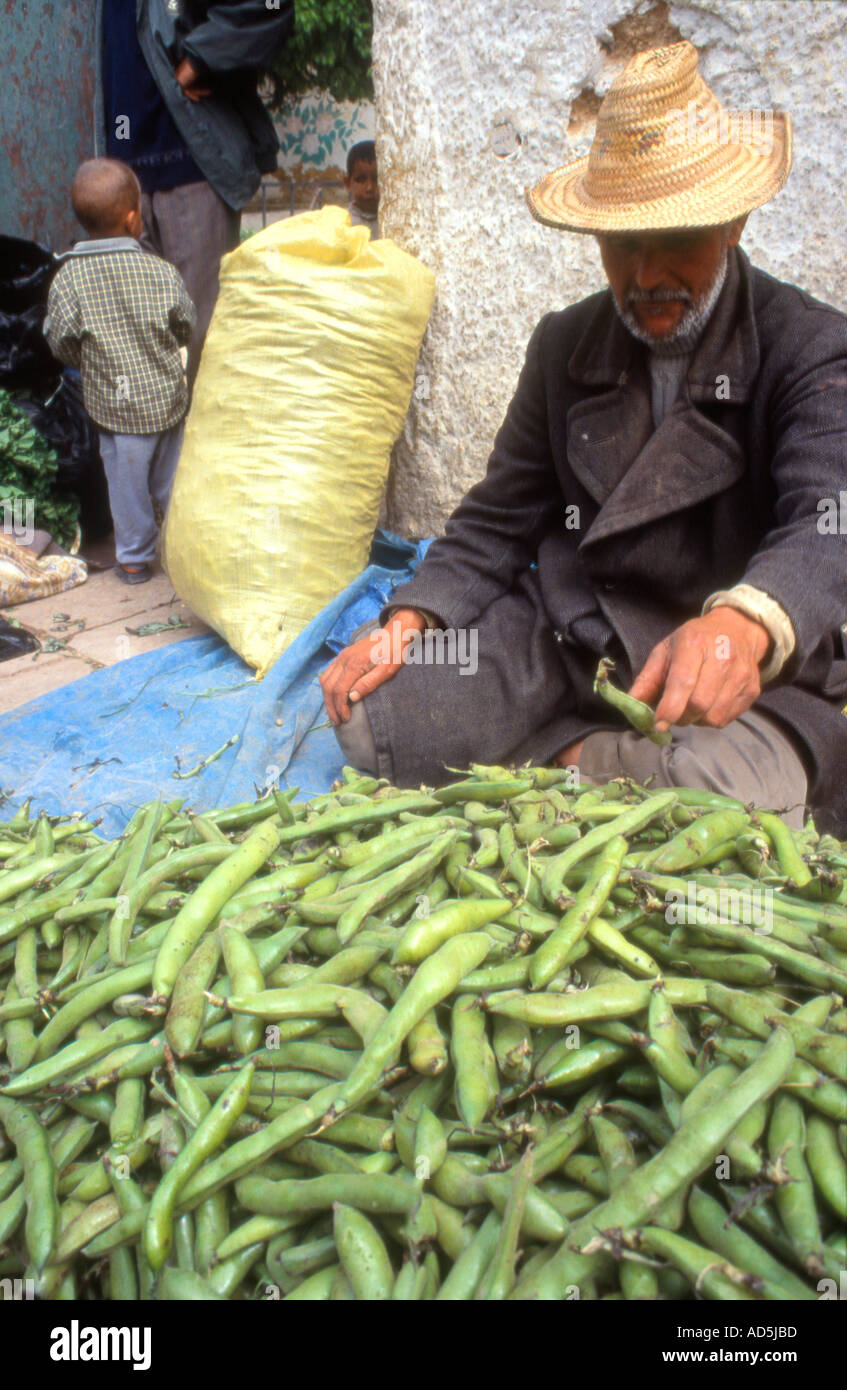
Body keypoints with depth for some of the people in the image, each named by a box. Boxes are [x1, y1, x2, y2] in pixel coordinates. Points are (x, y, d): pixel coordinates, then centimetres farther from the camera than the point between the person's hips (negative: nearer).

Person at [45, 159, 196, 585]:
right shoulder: (162, 273, -13)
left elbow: (62, 345, -6)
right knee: (171, 476, 20)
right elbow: (187, 329, 0)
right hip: (167, 395, 1)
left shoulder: (68, 278, -15)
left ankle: (134, 560, 25)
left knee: (126, 481, 14)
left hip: (113, 405, -1)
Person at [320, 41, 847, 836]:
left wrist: (743, 625, -47)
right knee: (370, 718, -16)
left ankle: (583, 756, -5)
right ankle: (607, 755, -5)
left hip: (743, 677, -3)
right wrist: (408, 622, -9)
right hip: (564, 642, 4)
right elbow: (498, 523, 9)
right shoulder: (563, 345, 8)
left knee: (733, 801, -36)